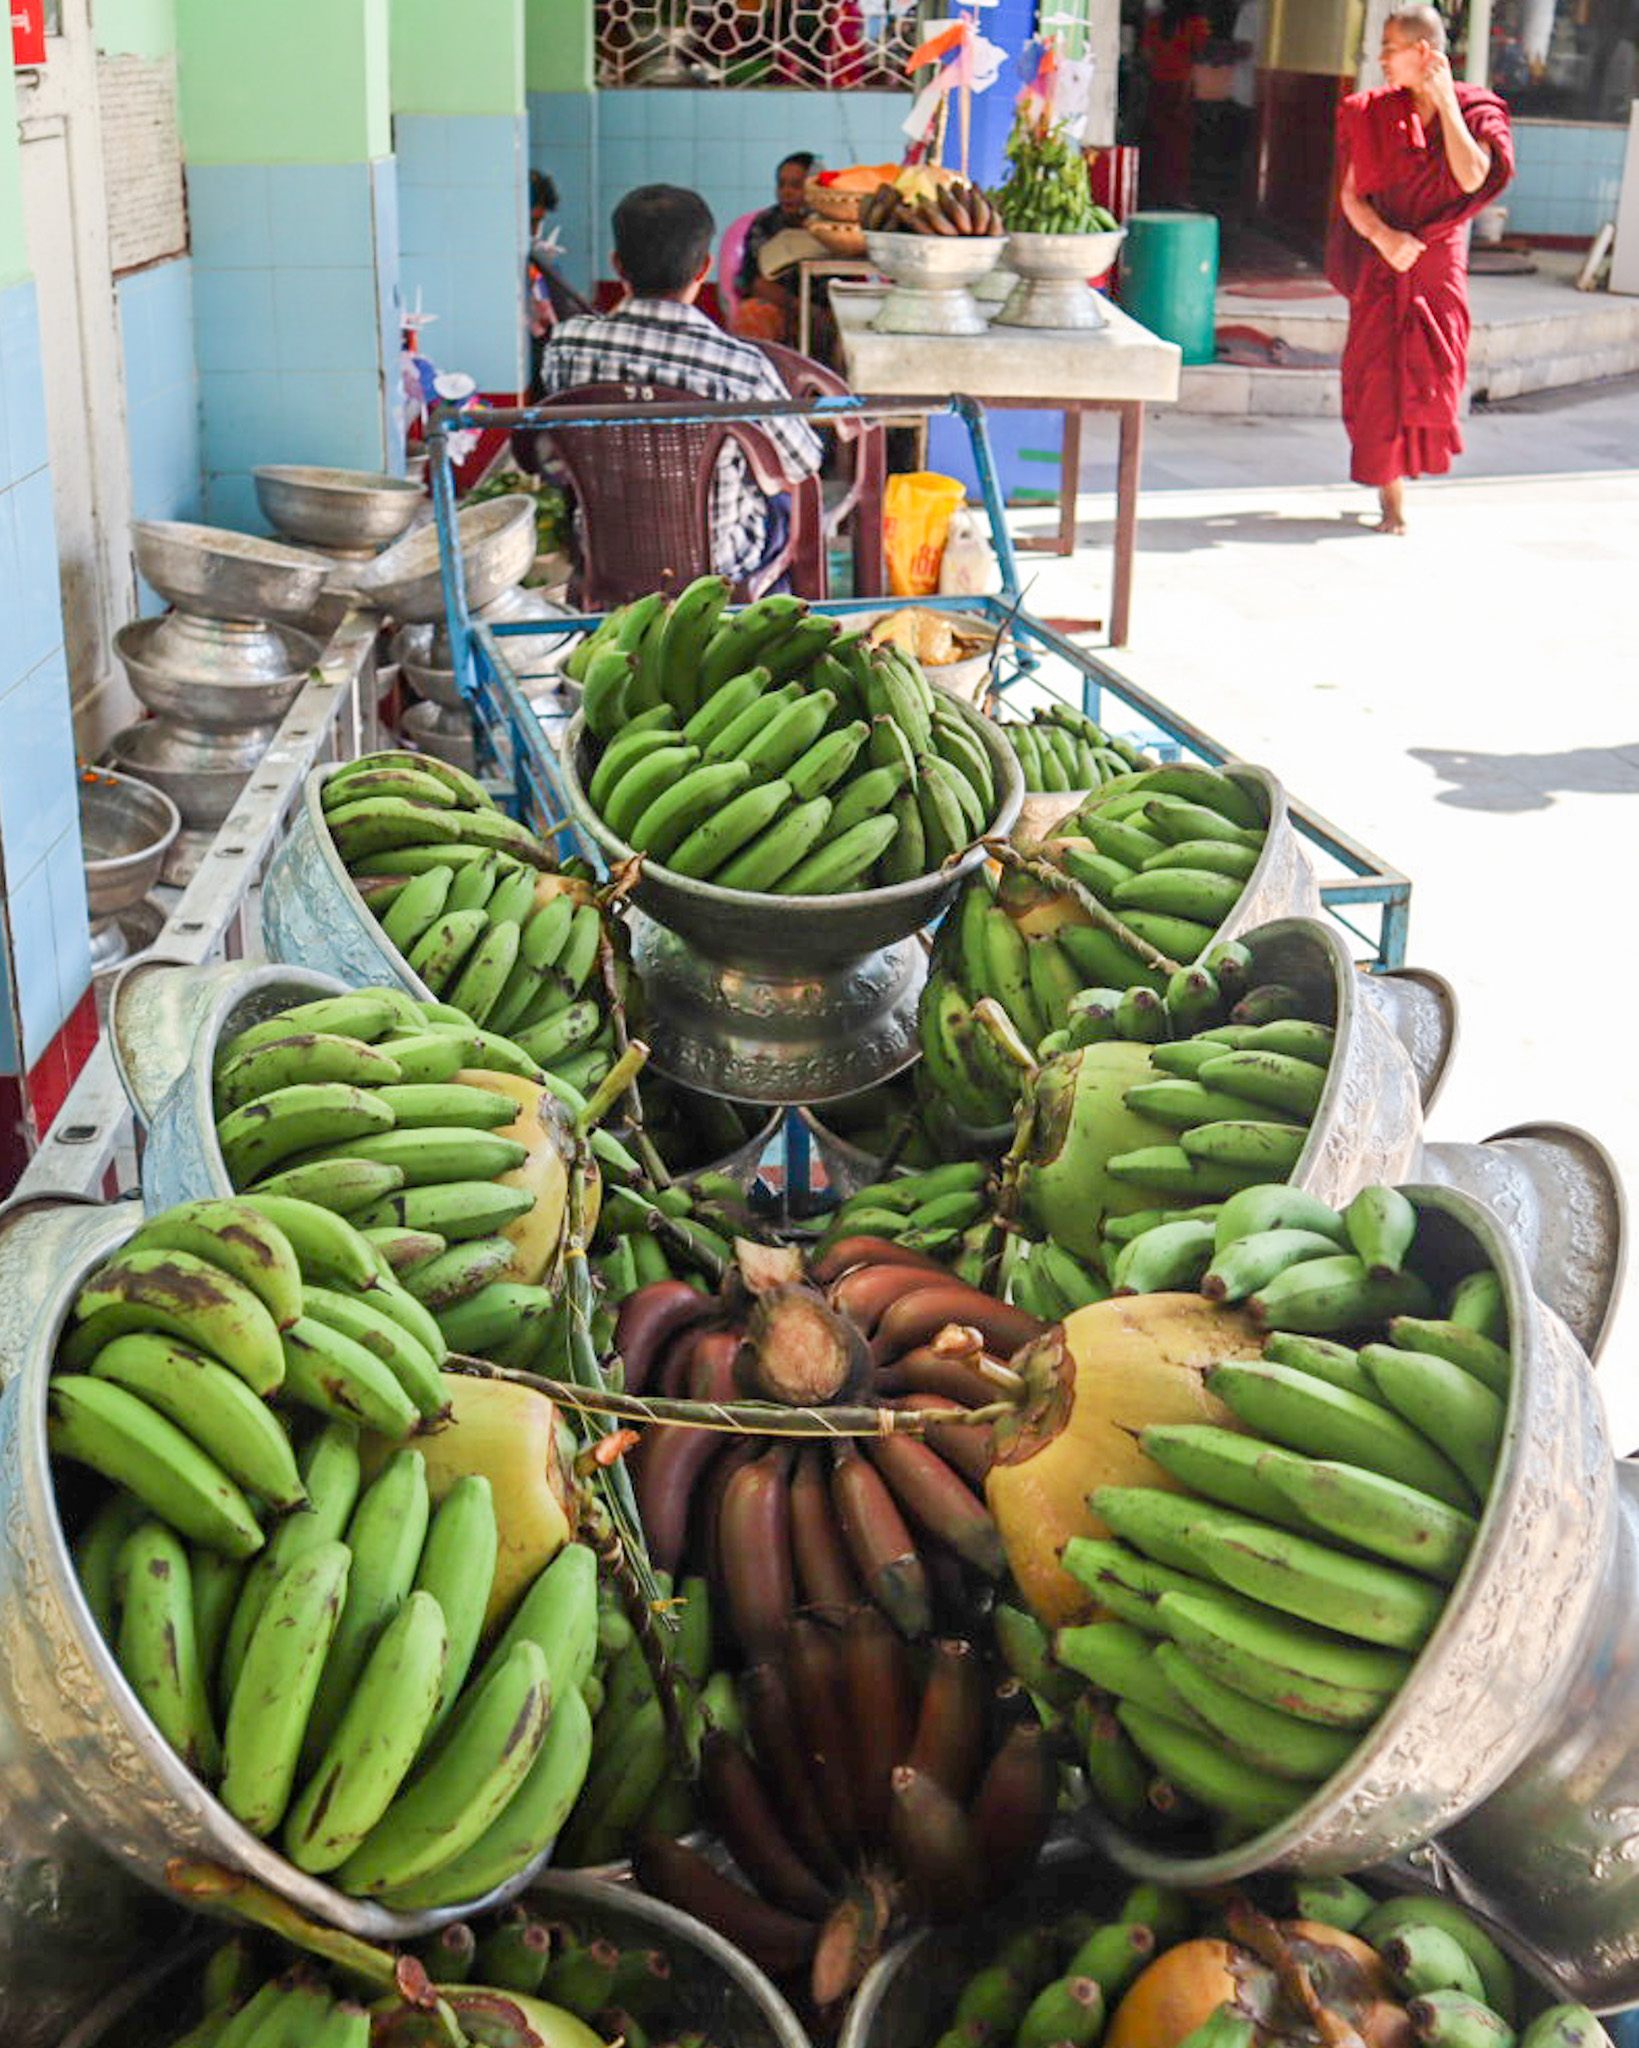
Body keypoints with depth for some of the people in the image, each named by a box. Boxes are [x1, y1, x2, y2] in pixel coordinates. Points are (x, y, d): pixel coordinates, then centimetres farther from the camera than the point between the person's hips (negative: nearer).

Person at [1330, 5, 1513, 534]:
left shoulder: (1477, 110, -3)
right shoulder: (1376, 112, 0)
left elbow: (1472, 178, -20)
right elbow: (1351, 195, -3)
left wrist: (1445, 100, -16)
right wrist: (1383, 236, -22)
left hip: (1440, 264, 0)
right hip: (1384, 259, 0)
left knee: (1431, 375, 3)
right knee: (1380, 376, -4)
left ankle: (1411, 460, 33)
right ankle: (1390, 499, 6)